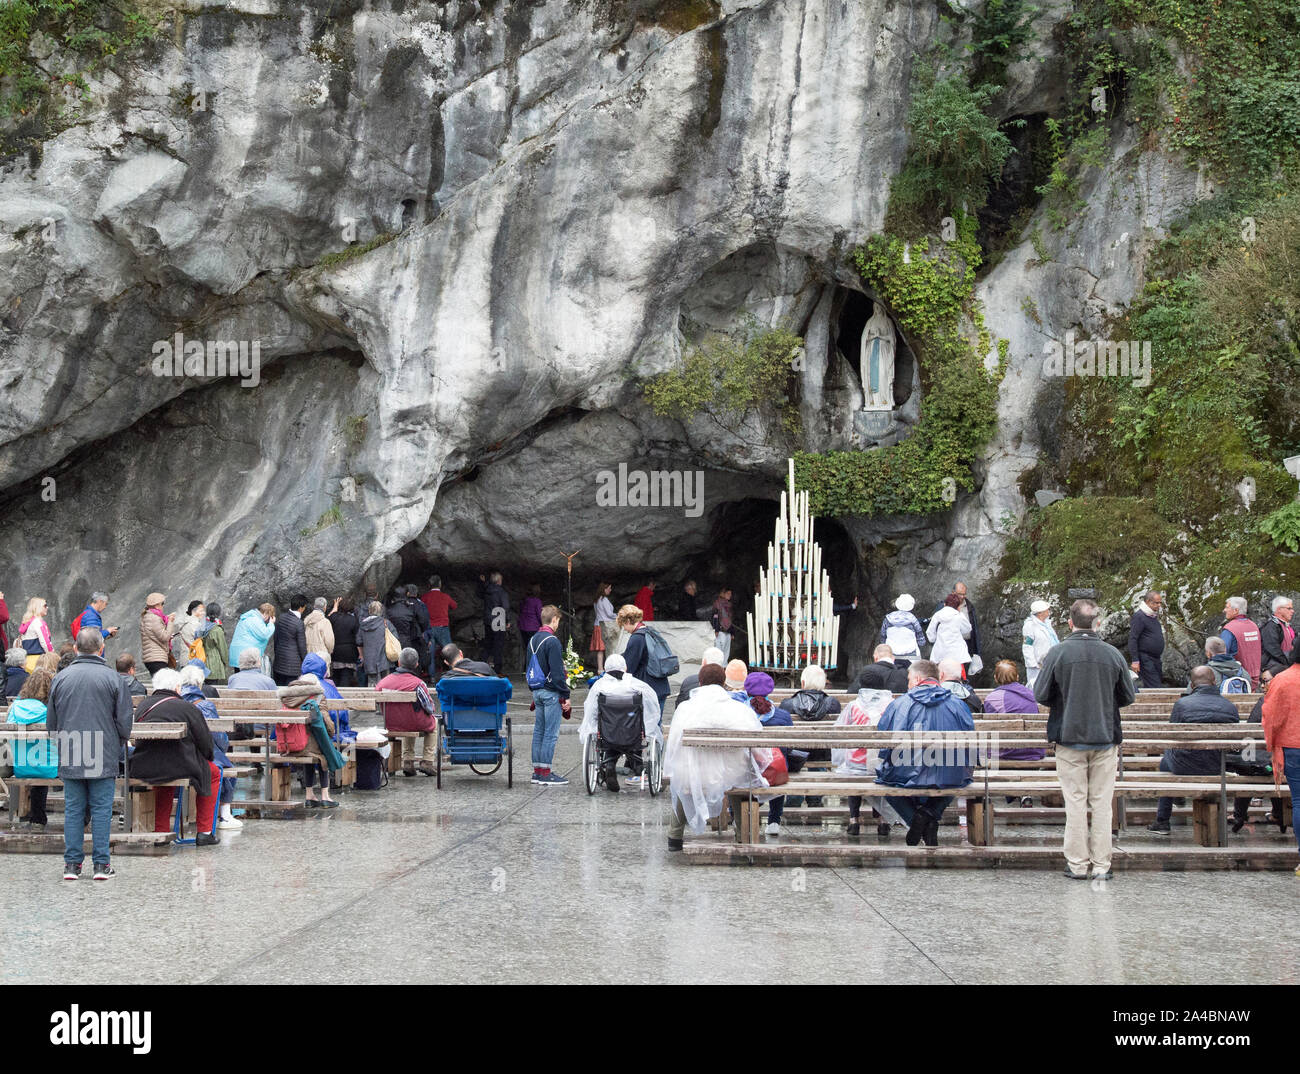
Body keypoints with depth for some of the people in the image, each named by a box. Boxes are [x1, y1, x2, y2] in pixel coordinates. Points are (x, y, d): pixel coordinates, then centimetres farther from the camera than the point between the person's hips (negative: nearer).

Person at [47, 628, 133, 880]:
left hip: (70, 758, 2)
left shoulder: (61, 678, 4)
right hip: (104, 757, -2)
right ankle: (102, 864, 2)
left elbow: (51, 723, 10)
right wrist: (119, 742, 17)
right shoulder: (112, 678, -4)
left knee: (73, 810, 8)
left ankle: (72, 864, 9)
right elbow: (124, 722, -2)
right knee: (101, 810, 2)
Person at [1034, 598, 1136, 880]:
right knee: (1102, 802, 6)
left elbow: (1040, 694, -5)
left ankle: (1077, 864, 6)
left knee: (1075, 801, 5)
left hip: (1069, 737, -1)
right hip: (1105, 737, 1)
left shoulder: (1059, 653, -9)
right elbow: (1128, 696, 6)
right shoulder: (1113, 655, -3)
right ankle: (1101, 865, 7)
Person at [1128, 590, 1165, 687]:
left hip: (1155, 659, 9)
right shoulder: (1139, 616, -12)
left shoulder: (1154, 616, 16)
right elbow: (1132, 639, -15)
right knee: (1154, 687, -14)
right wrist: (1135, 660, -20)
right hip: (1145, 659, -9)